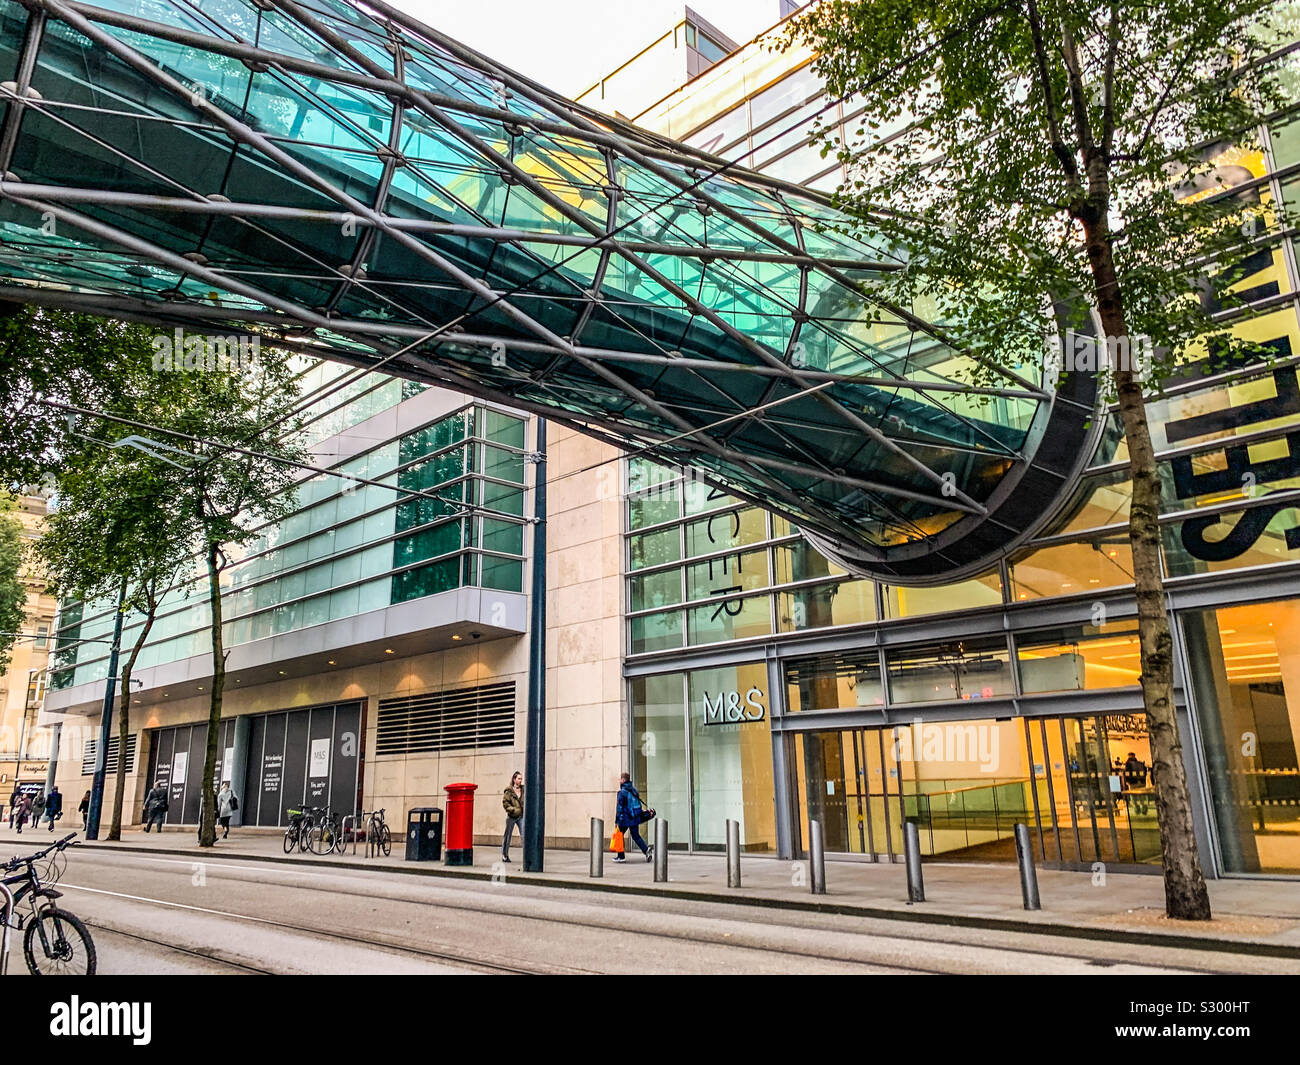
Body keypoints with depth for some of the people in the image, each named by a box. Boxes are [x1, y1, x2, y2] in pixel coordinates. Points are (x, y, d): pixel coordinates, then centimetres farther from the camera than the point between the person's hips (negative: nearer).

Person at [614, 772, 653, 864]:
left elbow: (619, 807, -14)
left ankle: (621, 856, 11)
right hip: (635, 818, 7)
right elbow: (638, 803, 16)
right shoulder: (634, 790, 10)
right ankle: (647, 850, -4)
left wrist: (617, 820, -11)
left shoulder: (622, 792, -13)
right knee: (636, 836, 13)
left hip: (626, 818, -7)